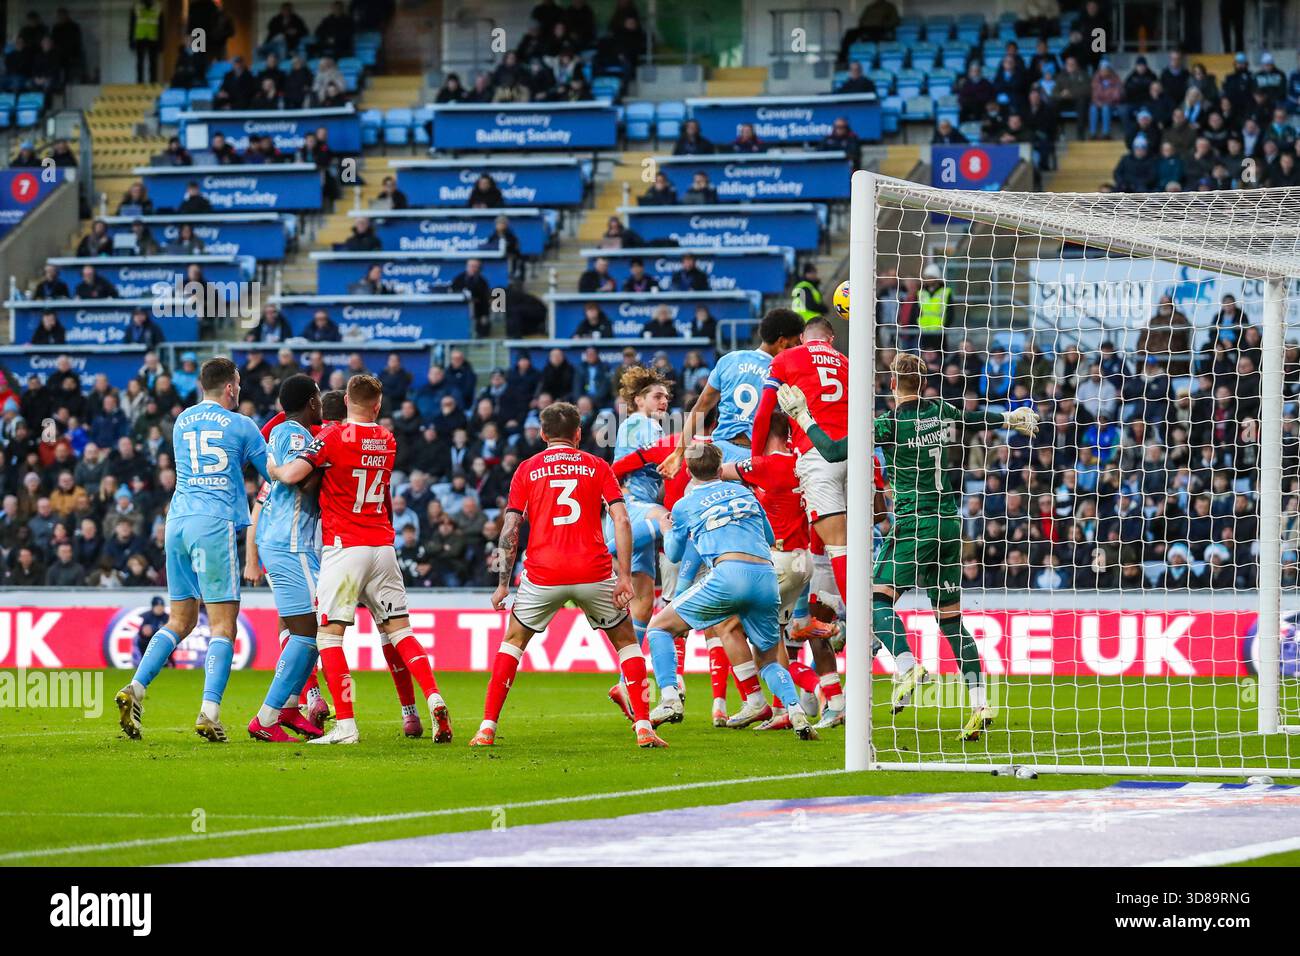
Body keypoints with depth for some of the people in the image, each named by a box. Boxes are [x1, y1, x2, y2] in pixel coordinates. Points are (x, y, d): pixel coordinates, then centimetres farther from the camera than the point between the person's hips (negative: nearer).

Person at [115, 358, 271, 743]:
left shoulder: (181, 422, 16)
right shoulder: (240, 426, 1)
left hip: (178, 520, 6)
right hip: (215, 523, -6)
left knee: (180, 621, 14)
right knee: (223, 624, -4)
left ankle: (135, 689, -1)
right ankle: (209, 712, -15)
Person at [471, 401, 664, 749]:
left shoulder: (527, 470, 9)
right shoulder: (597, 467, 9)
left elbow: (509, 529, 3)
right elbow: (621, 521, -1)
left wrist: (503, 583, 7)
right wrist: (624, 576, -2)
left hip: (543, 575, 0)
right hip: (593, 573, 0)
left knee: (513, 641, 20)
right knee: (626, 641, 17)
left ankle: (488, 727, 10)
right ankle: (643, 727, 5)